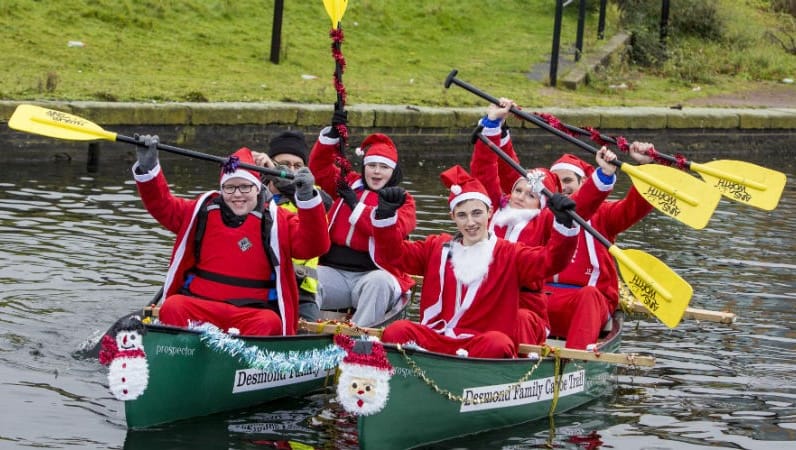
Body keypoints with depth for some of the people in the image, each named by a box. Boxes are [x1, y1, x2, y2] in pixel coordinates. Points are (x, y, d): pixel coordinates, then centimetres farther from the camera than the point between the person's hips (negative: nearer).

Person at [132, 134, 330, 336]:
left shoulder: (276, 221, 8)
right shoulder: (203, 211, 16)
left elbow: (314, 246, -6)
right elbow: (162, 204, 17)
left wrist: (307, 198, -20)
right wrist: (147, 168, 0)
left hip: (253, 311, -2)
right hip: (198, 303, 2)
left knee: (269, 322, -35)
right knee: (173, 308, -30)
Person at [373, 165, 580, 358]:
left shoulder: (509, 254, 10)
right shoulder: (437, 248, 19)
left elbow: (550, 260, -4)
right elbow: (396, 252, 11)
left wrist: (564, 224, -20)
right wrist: (385, 215, -5)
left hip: (481, 343, -2)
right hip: (435, 338, 2)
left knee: (498, 344, -37)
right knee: (396, 332, -27)